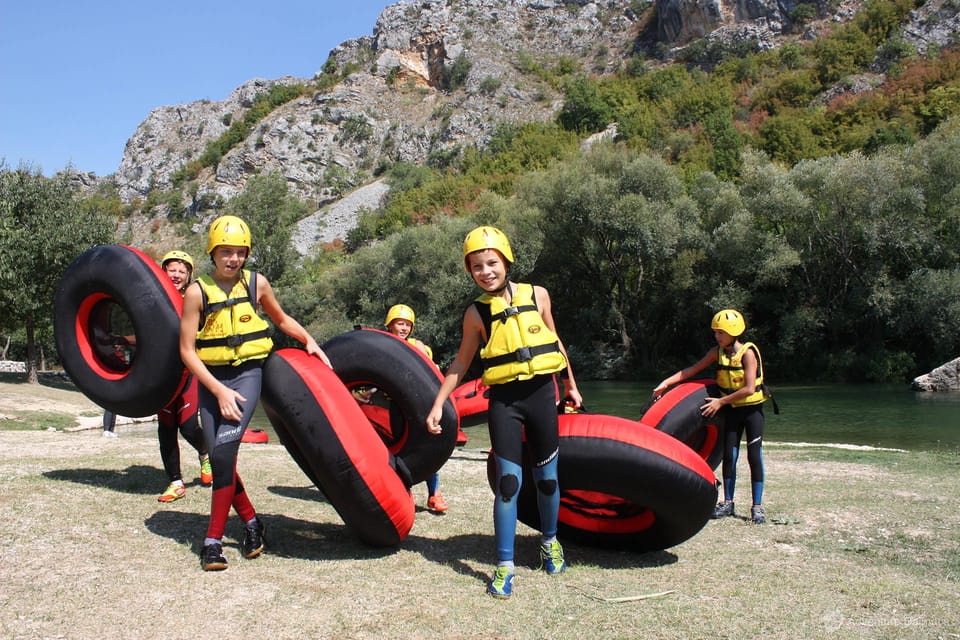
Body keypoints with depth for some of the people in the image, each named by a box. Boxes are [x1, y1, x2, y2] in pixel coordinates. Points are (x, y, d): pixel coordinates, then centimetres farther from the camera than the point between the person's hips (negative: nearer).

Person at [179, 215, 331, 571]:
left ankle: (213, 539, -10)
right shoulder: (198, 291, -5)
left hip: (248, 373, -1)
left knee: (224, 450, -18)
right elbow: (187, 350, -6)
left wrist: (308, 340, 5)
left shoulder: (256, 283, 1)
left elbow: (281, 319, 20)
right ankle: (251, 522, 21)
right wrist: (219, 391, -14)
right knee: (219, 457, -1)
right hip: (211, 380, 1)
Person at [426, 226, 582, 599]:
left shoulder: (537, 296, 2)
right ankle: (504, 566, 3)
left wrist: (571, 385, 19)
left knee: (547, 478, 11)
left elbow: (555, 342, 14)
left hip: (541, 394, 2)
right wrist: (438, 404, 0)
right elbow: (461, 362, 6)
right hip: (504, 401, -1)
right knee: (509, 481, -7)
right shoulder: (477, 312, -1)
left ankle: (550, 542, 36)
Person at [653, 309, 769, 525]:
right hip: (732, 410, 5)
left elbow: (749, 389, -25)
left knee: (754, 456, -5)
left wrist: (720, 402, -21)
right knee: (729, 456, 4)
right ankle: (728, 503, 15)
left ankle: (757, 507, 3)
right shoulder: (718, 352, -2)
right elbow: (692, 370, 1)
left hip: (752, 409, -5)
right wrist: (666, 383, -8)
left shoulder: (747, 353, -20)